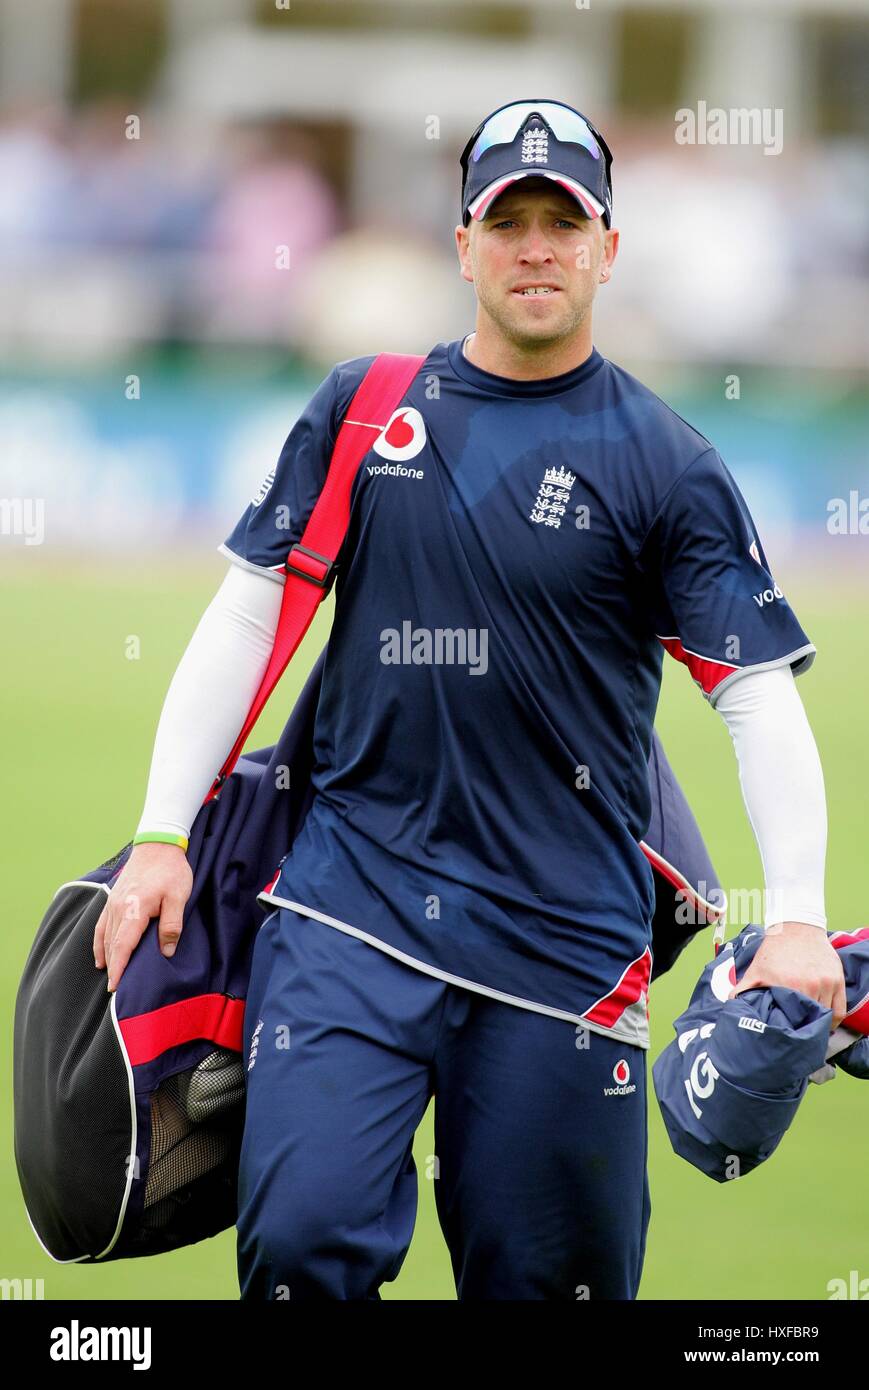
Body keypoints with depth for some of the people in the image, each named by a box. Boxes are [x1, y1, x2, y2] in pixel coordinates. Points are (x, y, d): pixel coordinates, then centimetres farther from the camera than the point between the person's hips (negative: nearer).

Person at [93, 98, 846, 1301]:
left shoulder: (665, 464, 1)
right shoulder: (363, 406, 9)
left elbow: (761, 694, -3)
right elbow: (247, 614, 11)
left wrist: (796, 918, -16)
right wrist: (161, 836, 4)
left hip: (564, 928, -1)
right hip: (350, 897, 1)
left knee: (542, 1276, 2)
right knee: (302, 1239, -16)